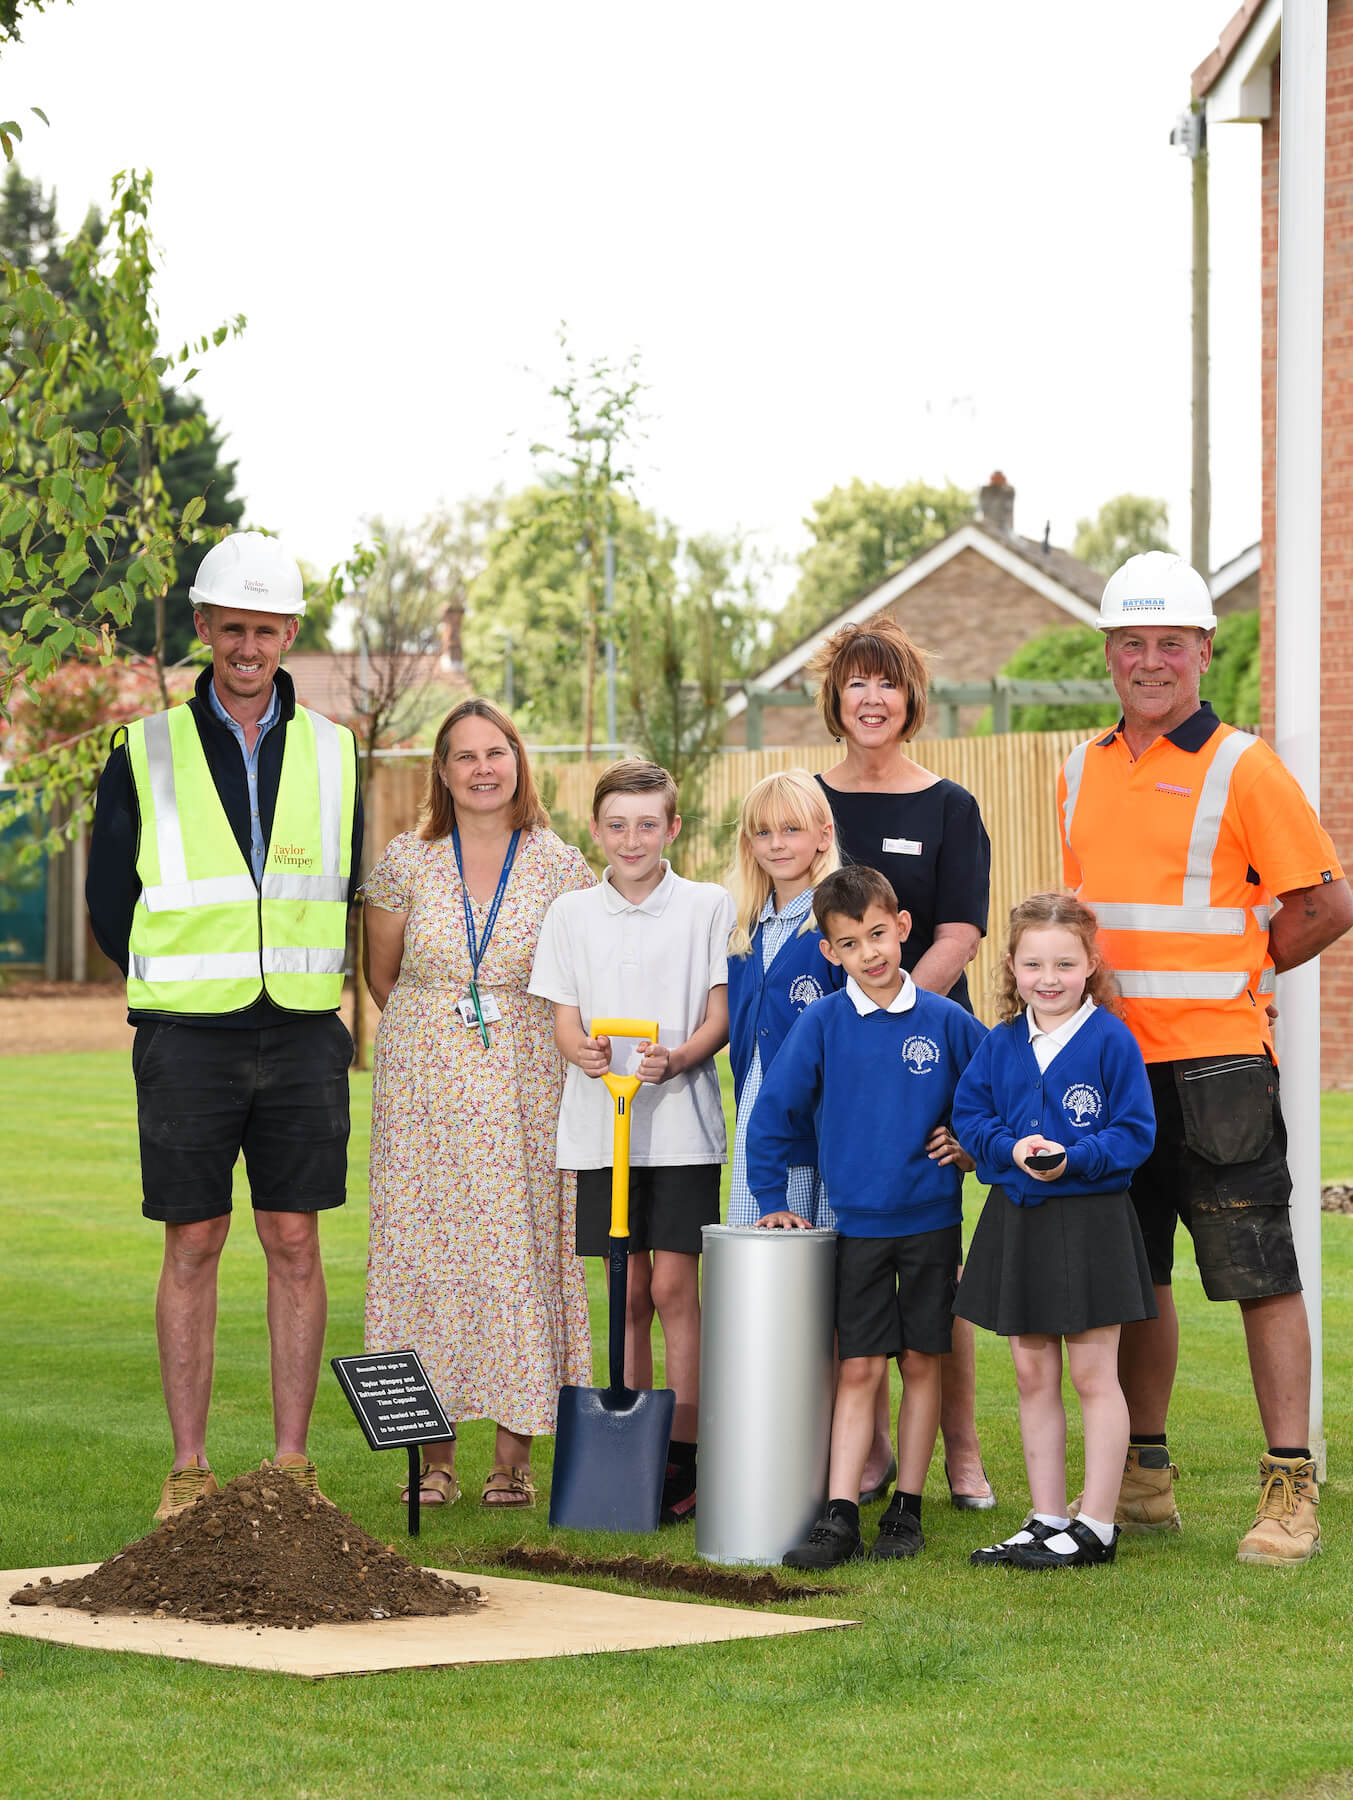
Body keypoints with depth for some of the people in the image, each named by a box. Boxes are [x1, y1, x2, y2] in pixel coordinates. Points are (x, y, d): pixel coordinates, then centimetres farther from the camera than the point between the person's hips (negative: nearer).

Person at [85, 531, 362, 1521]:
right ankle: (189, 1468, 5)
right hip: (189, 1039, -2)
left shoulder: (332, 753, 8)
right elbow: (110, 895, 4)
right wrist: (189, 996, 4)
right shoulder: (147, 753, 2)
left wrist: (308, 988, 8)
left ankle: (293, 1463, 7)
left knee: (295, 1242, 2)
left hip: (302, 1032, 2)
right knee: (192, 1246, 0)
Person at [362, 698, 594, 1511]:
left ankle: (514, 1457, 3)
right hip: (422, 1086, 1)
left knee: (519, 1249, -3)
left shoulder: (561, 867, 1)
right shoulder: (407, 862, 3)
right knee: (423, 1249, -2)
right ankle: (433, 1458, 5)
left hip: (522, 1092, -1)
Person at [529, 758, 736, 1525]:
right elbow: (566, 1018, 7)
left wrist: (676, 1058, -19)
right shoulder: (572, 913, 9)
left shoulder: (708, 906, 3)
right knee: (628, 1291, 5)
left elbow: (719, 1016, 0)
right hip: (601, 1123, 2)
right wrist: (584, 1052, -16)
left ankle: (685, 1457, -2)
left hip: (682, 1120, -2)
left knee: (673, 1285, -7)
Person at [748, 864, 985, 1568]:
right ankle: (839, 1518, -6)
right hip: (858, 1223, -1)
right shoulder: (822, 1024, -4)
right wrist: (771, 1201, 1)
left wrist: (972, 1145, 1)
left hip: (931, 1219, 1)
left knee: (921, 1363, 6)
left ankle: (905, 1510, 14)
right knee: (858, 1370, -3)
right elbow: (772, 1112, 2)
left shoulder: (945, 1021, -2)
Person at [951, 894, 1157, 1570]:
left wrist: (1074, 1159, -22)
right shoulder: (1000, 1044, 6)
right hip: (1016, 1220, 5)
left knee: (1093, 1375, 1)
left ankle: (1095, 1525, 6)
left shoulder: (1110, 1040, -7)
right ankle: (1046, 1520, 18)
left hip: (1090, 1219, -5)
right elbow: (969, 1116, 7)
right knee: (1032, 1374, 10)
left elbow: (1135, 1132, -8)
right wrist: (1012, 1148, -12)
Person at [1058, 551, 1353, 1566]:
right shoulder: (1082, 774, 13)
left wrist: (1235, 973, 1)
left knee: (1260, 1275, -4)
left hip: (1215, 1062, -6)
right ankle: (1145, 1481, 21)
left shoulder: (1241, 769, -6)